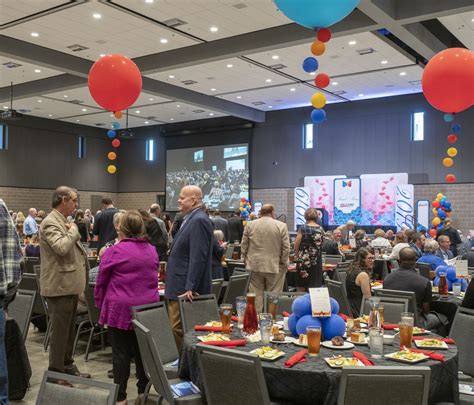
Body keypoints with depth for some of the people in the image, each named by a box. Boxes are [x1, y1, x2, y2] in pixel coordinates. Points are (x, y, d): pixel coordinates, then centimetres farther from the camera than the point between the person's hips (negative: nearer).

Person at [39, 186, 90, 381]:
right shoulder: (50, 223, -16)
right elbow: (61, 247, -32)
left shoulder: (63, 222, 15)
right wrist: (73, 230, -17)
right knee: (59, 331, -2)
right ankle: (56, 373, 7)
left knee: (69, 329, 17)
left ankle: (67, 366, 29)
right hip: (59, 286, -10)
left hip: (69, 285, 10)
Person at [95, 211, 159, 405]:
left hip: (121, 309, -4)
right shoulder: (152, 251, 5)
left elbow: (101, 281, -2)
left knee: (121, 353, 4)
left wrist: (99, 303, 12)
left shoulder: (114, 251, -11)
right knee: (142, 350, 14)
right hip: (147, 308, 5)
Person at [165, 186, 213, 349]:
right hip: (179, 287, 10)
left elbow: (198, 257, -22)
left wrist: (190, 288, -23)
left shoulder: (199, 220, -15)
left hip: (185, 290, -10)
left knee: (177, 329, -7)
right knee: (176, 328, 13)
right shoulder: (191, 219, 16)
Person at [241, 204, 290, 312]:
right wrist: (284, 263, 5)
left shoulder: (250, 225, 3)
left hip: (254, 266, 2)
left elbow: (243, 245, 6)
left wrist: (245, 260, 15)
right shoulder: (281, 226, -4)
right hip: (275, 267, -2)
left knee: (256, 295, 7)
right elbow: (286, 248, -5)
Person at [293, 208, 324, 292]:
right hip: (317, 261, 3)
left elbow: (296, 245, -7)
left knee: (301, 286, 7)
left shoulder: (303, 229, -9)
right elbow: (321, 244, 10)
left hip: (304, 260, -3)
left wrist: (297, 255, 11)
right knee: (316, 286, 7)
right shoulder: (320, 229, 1)